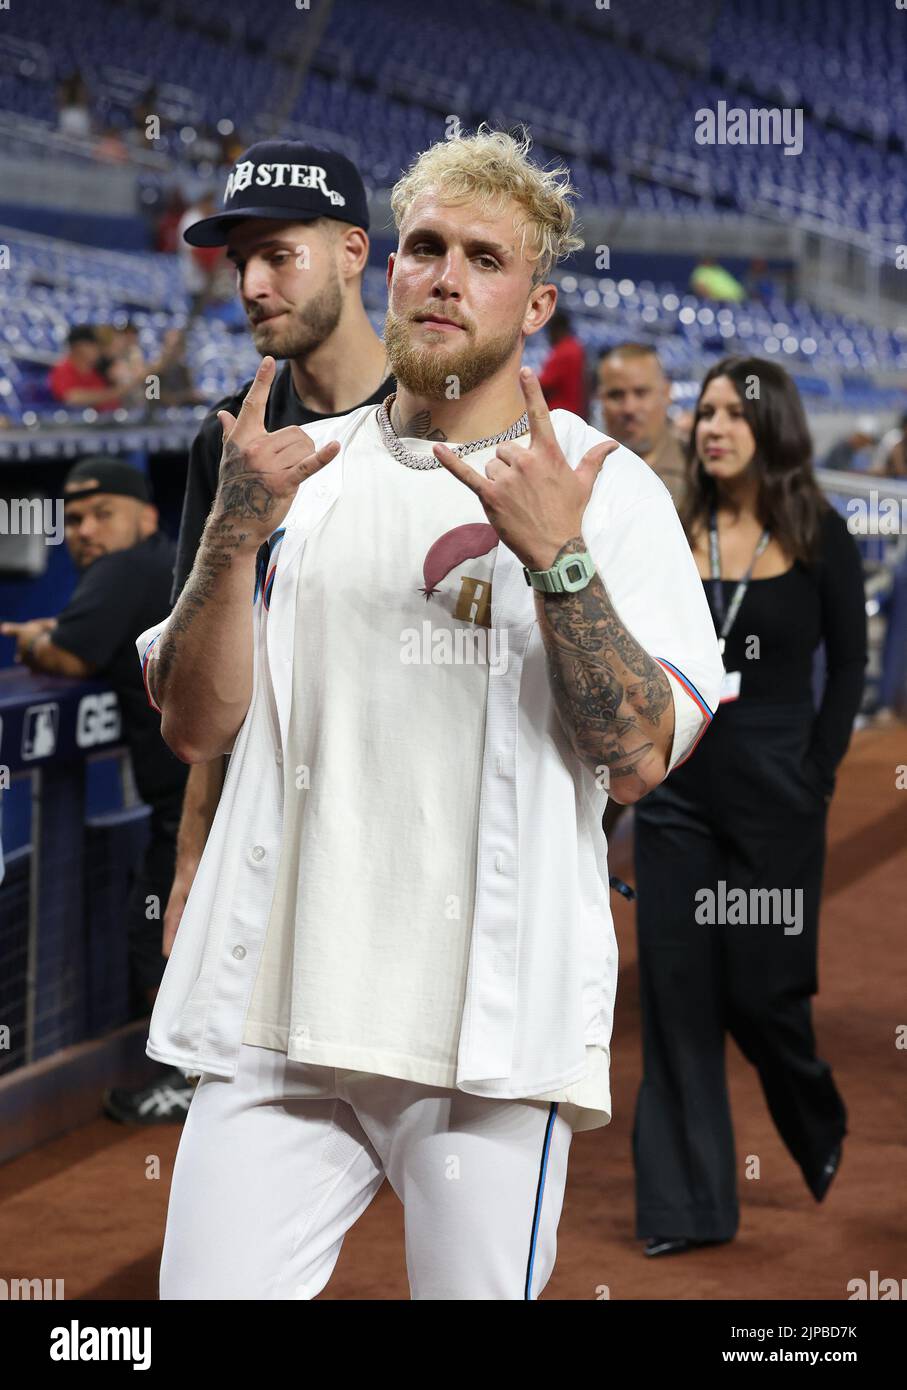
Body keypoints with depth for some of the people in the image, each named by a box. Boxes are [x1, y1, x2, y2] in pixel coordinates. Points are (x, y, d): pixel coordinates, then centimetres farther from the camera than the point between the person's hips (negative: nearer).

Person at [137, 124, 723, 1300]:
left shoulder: (608, 488, 3)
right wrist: (234, 532, -6)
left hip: (498, 1019, -2)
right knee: (204, 1290, -2)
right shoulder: (303, 468, 13)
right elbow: (193, 726, 8)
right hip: (276, 1005, 3)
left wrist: (558, 556, -18)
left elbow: (640, 758, -7)